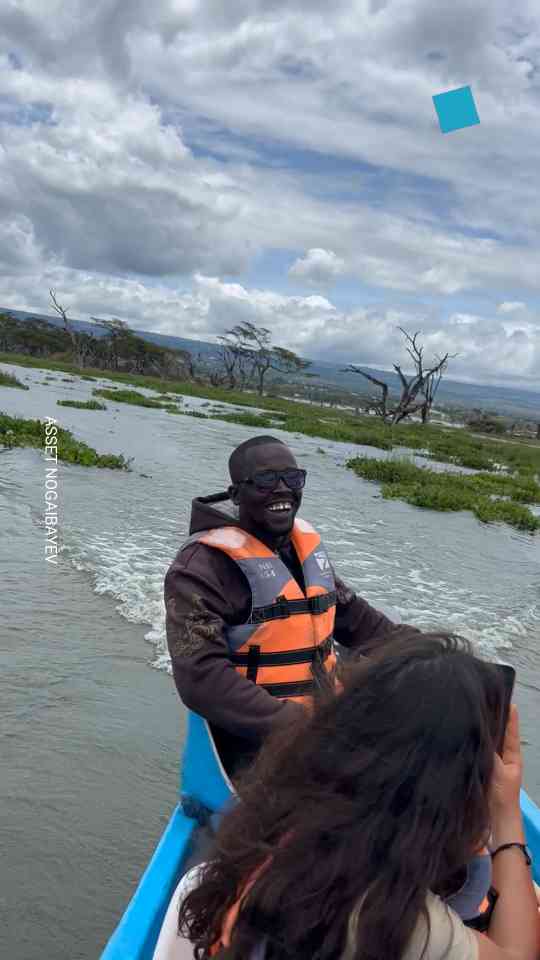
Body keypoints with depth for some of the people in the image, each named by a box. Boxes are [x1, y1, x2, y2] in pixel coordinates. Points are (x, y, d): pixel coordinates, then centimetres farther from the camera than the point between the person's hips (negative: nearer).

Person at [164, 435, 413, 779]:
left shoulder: (307, 543, 7)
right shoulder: (205, 563, -17)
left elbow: (352, 614, 18)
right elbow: (201, 675, -26)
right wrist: (291, 725, -31)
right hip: (252, 749, -7)